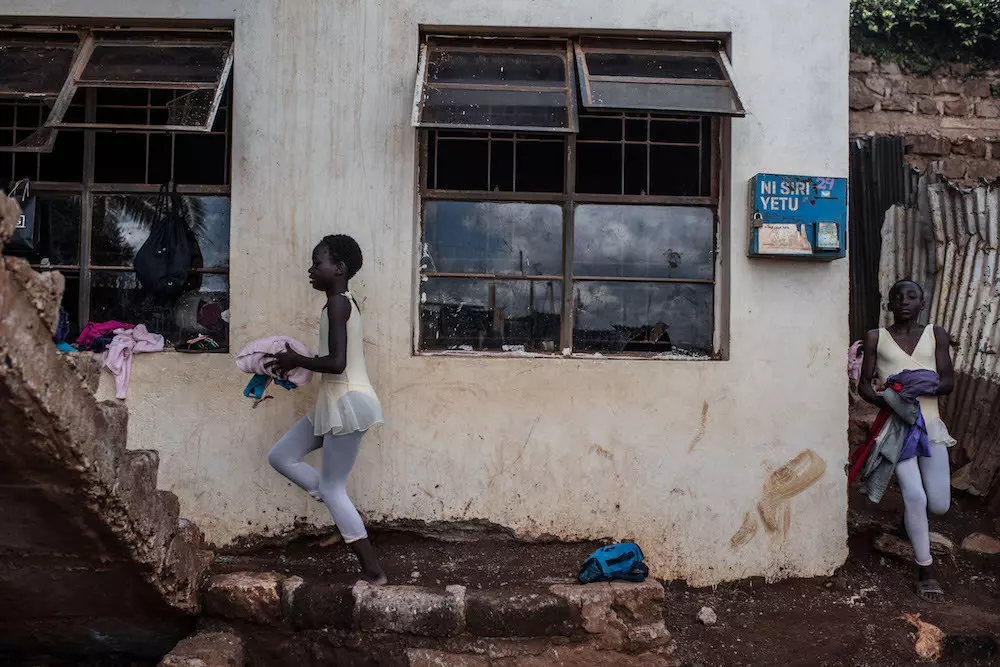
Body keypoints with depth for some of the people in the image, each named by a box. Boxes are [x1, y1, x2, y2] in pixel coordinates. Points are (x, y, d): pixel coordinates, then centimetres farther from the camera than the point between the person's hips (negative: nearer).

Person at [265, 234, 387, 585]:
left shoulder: (337, 303, -16)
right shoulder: (346, 303, 15)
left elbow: (336, 363, -25)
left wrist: (296, 360, -9)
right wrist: (298, 363, 14)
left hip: (348, 402, -10)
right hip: (335, 403, 10)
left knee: (331, 488, -2)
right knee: (280, 456, 13)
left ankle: (373, 571, 6)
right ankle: (344, 522, 13)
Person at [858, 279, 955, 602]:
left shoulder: (936, 334, 6)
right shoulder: (876, 338, 3)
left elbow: (948, 381, -1)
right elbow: (864, 384, 2)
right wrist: (879, 399, -20)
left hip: (930, 424, 2)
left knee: (939, 504, 3)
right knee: (915, 498, -14)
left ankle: (909, 506, 40)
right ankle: (926, 568, 4)